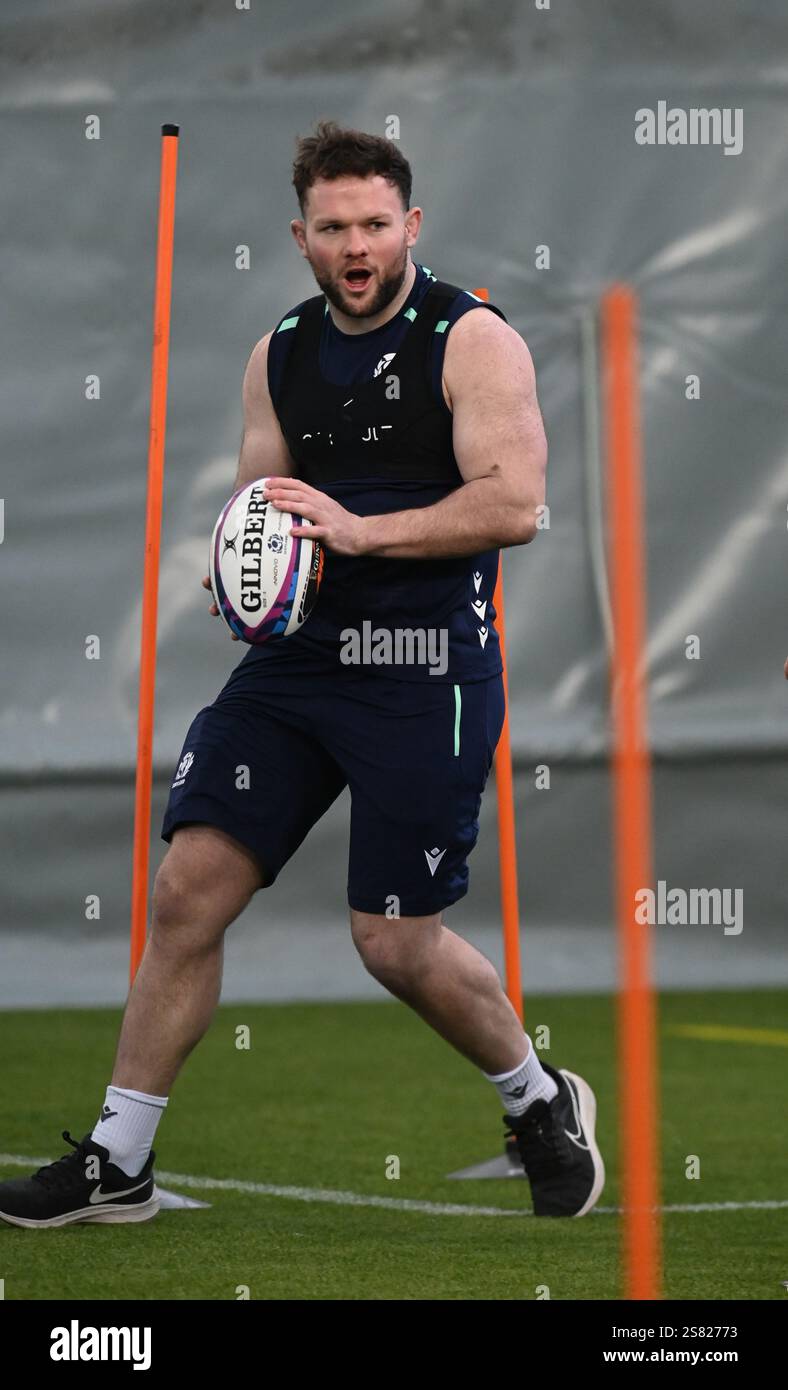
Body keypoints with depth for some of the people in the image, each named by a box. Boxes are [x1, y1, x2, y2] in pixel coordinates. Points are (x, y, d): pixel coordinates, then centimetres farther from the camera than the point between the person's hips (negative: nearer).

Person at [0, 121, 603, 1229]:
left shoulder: (472, 339, -7)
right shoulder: (280, 355, 11)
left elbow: (515, 503, -16)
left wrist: (358, 531, -22)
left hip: (428, 669, -6)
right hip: (299, 651, 6)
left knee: (396, 941, -4)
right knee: (187, 889, -4)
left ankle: (541, 1103, 24)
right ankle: (117, 1164, 5)